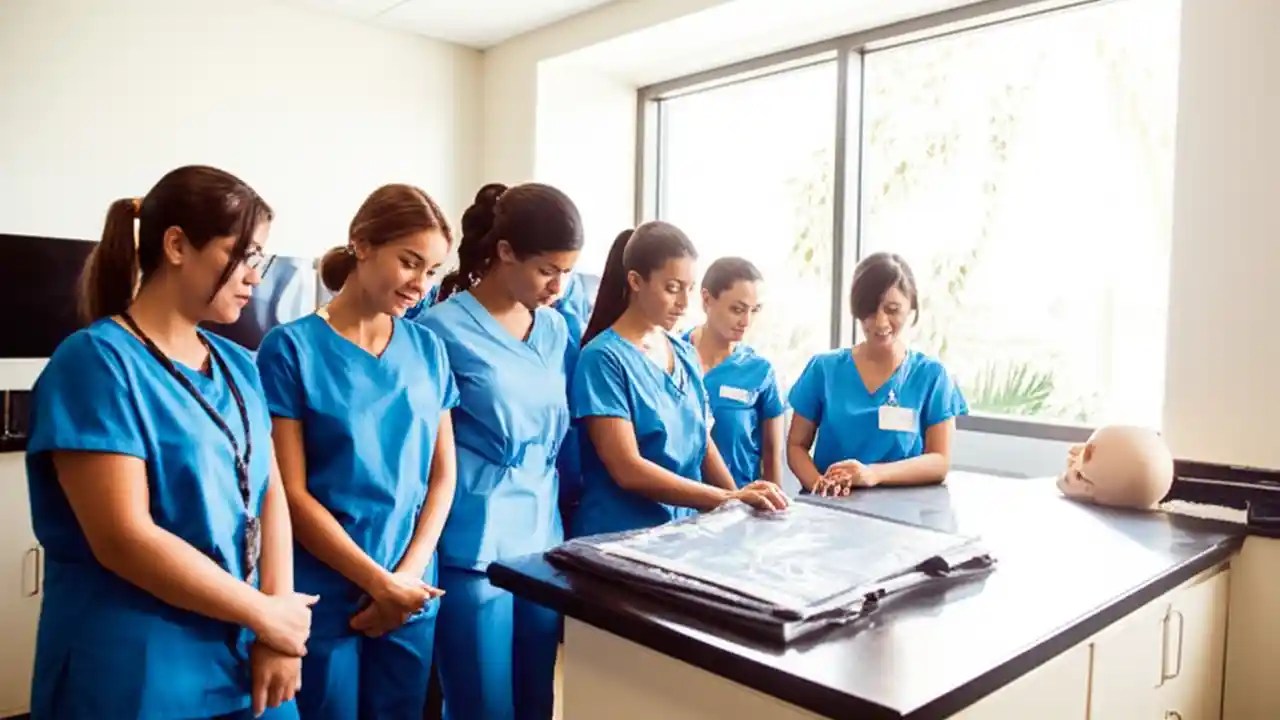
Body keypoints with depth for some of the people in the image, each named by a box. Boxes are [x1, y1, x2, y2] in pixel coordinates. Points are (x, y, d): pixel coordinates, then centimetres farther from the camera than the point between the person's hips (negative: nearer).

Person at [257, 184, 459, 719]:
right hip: (323, 599, -4)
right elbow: (291, 493, -11)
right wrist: (379, 582, -12)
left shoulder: (428, 349, 3)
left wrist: (409, 574, -7)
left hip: (414, 597, 4)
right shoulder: (292, 348, -9)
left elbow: (442, 474, 5)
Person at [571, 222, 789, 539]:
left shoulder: (686, 354, 8)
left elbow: (703, 443, 12)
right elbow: (628, 470, -18)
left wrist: (740, 505, -2)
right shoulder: (604, 357, -12)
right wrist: (729, 499, -22)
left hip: (685, 529, 6)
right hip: (620, 536, -5)